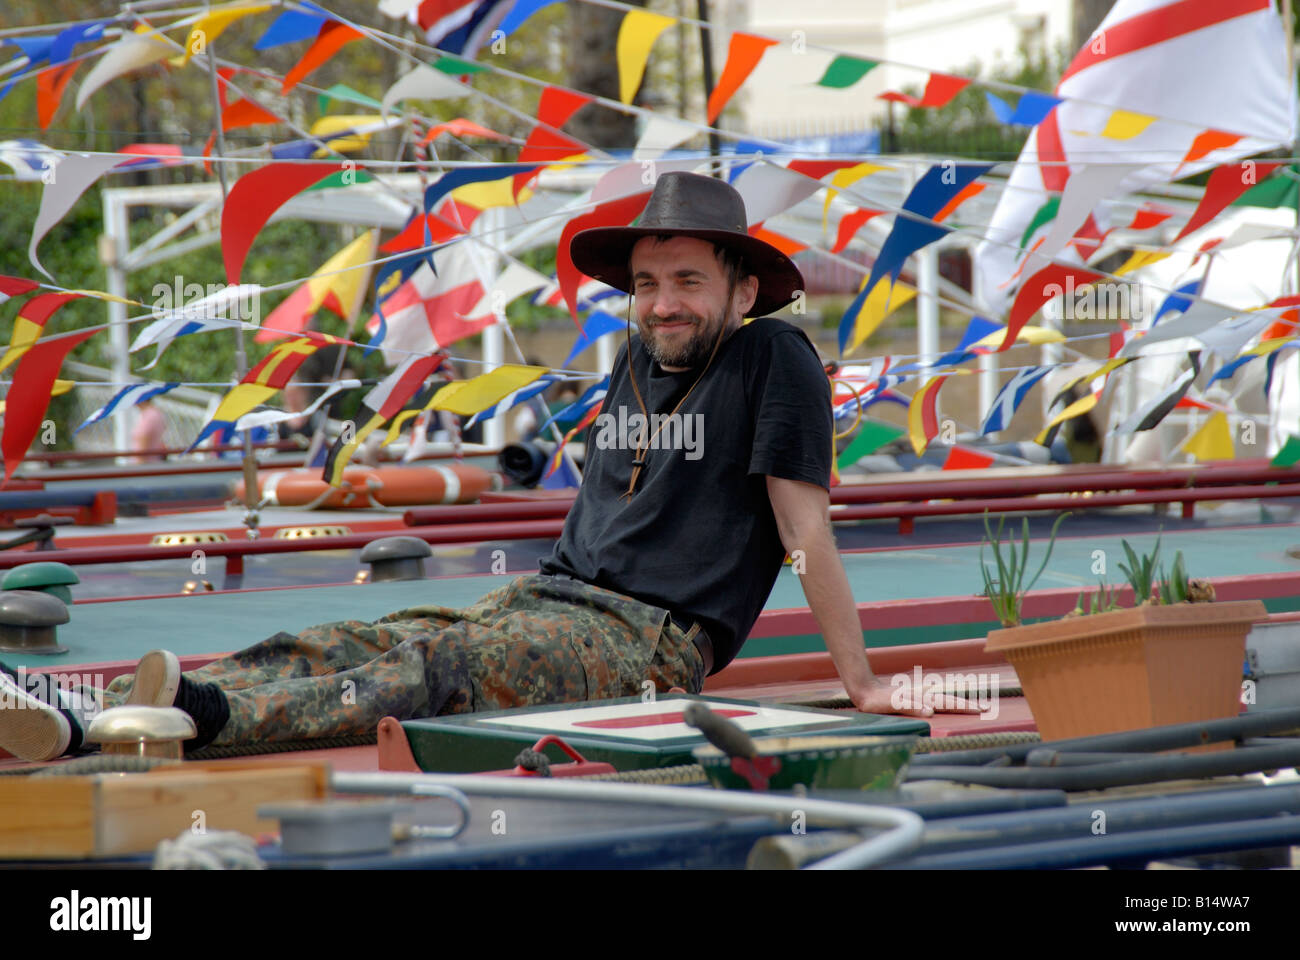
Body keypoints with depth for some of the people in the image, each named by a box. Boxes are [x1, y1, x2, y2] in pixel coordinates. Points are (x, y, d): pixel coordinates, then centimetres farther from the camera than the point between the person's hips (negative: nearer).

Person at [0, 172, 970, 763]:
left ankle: (213, 717, -59)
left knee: (437, 664, -34)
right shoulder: (639, 361, 19)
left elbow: (806, 528, -6)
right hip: (547, 602, 7)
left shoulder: (775, 362, -3)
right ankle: (79, 727, -33)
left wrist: (861, 684, -5)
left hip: (654, 642, -7)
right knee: (328, 647, -16)